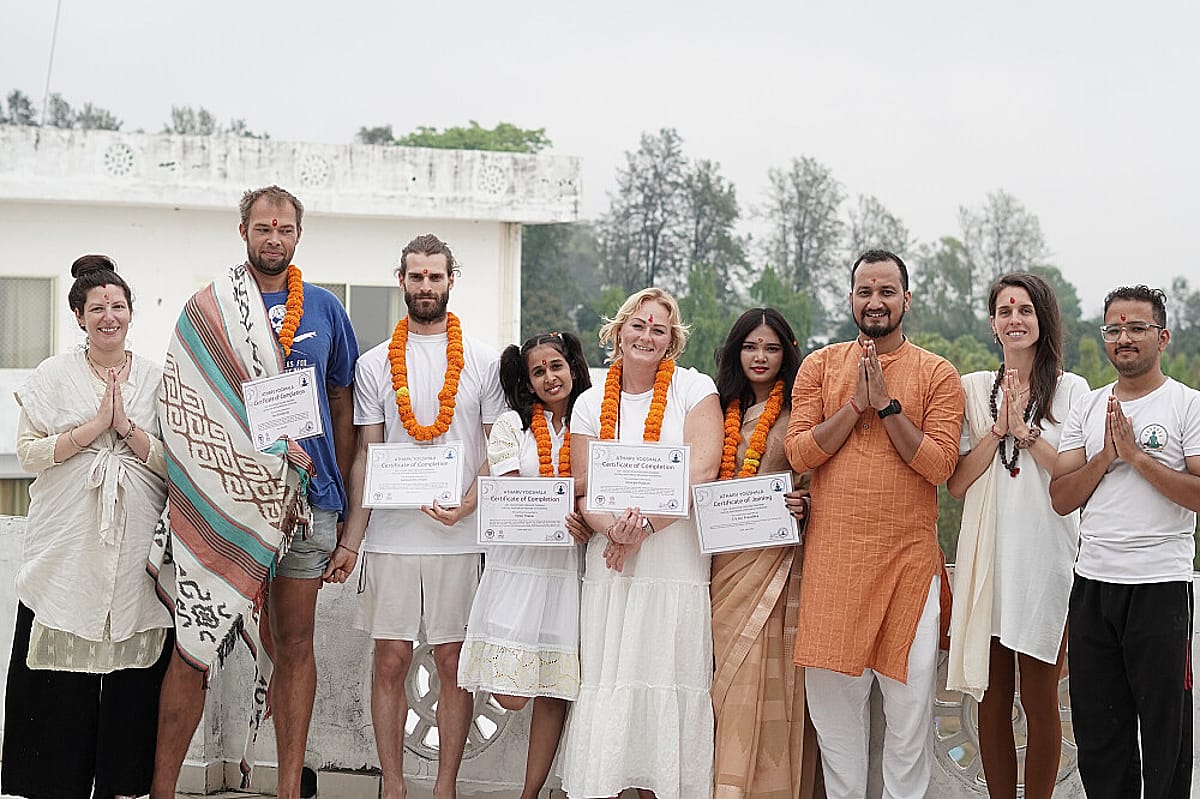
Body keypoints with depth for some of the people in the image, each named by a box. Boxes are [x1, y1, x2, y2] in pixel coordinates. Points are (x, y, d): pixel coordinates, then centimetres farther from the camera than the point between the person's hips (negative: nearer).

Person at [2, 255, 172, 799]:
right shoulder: (53, 376, 7)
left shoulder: (157, 380, 9)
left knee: (132, 681, 2)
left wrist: (127, 428, -10)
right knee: (62, 682, -3)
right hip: (67, 553, -1)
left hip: (136, 553, 1)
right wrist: (95, 426, -12)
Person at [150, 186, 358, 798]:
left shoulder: (323, 309, 10)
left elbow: (341, 403, 16)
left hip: (305, 496, 2)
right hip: (222, 497, -2)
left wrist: (338, 490, 11)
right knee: (195, 643, -3)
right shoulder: (207, 309, 3)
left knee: (294, 642, 7)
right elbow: (185, 407, 1)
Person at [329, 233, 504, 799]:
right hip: (389, 536, 1)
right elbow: (366, 458, 7)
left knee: (453, 663, 4)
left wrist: (468, 504, -14)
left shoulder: (484, 362, 5)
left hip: (459, 537, -1)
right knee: (390, 662, 3)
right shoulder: (374, 364, 8)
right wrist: (350, 541, 0)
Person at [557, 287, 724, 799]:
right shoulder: (591, 403, 11)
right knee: (606, 687, -2)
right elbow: (582, 491, 8)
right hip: (609, 567, 2)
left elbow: (702, 471, -8)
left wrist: (645, 524, -16)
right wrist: (614, 527, -13)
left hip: (677, 567, -2)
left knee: (666, 689, -2)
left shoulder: (694, 388, 3)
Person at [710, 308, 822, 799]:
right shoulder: (723, 410, 14)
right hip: (727, 560, 4)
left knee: (771, 673, -6)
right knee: (732, 671, 3)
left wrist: (802, 504, -17)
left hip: (778, 559, -4)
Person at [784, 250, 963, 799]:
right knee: (832, 690, 6)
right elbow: (798, 453, -2)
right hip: (833, 555, 1)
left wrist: (886, 403, -12)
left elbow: (939, 464, -8)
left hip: (908, 557, -1)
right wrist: (856, 404, -9)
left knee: (909, 696, 3)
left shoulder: (937, 375, 3)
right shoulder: (820, 366, 8)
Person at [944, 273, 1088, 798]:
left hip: (1047, 555, -2)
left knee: (1039, 700, 2)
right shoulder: (974, 389, 9)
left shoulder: (1070, 390, 3)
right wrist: (998, 428, -9)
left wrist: (1025, 431, -12)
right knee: (992, 699, 6)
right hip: (988, 555, 2)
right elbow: (957, 482, 2)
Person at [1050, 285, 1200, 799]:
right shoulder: (1087, 409, 12)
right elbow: (1061, 498, 5)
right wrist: (1106, 454, -9)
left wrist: (1136, 454, -16)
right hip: (1092, 584, 5)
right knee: (1097, 729, 10)